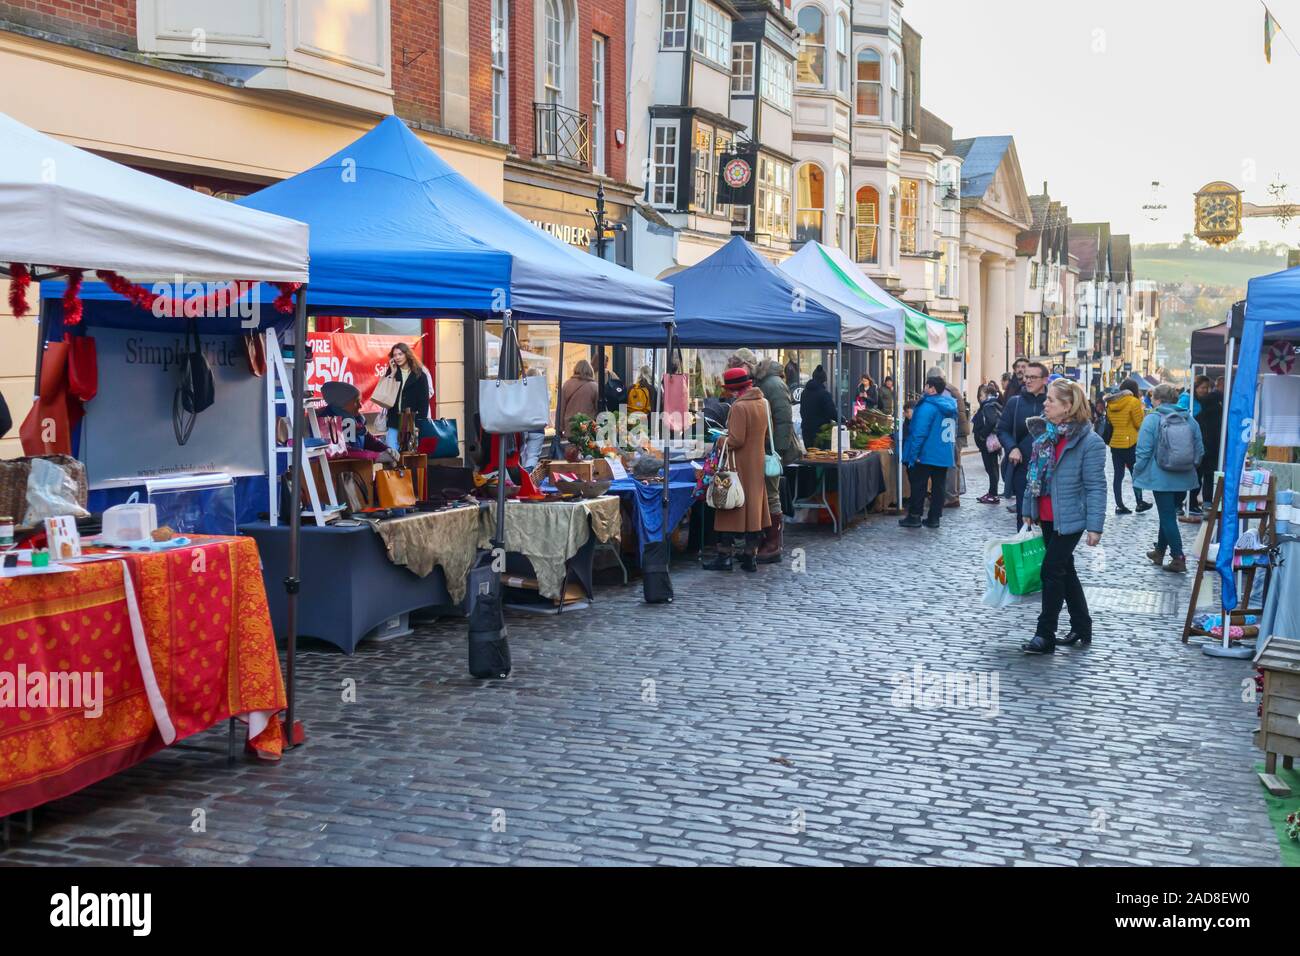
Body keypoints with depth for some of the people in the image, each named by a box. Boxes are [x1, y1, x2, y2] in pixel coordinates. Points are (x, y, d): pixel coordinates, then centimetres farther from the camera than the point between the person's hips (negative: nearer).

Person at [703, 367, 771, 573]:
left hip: (739, 465, -7)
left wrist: (721, 440, -3)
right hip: (758, 464, 7)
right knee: (754, 508, 11)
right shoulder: (763, 403, 6)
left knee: (731, 508, 0)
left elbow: (736, 440, -21)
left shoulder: (739, 406, -18)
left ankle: (725, 556, 3)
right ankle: (750, 556, 16)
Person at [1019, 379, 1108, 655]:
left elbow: (1096, 486, -16)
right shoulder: (1044, 433, 6)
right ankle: (1081, 626, 29)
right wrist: (1028, 509, 14)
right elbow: (1034, 474, 14)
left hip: (1070, 518, -8)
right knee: (1064, 570, 16)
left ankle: (1045, 636, 2)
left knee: (1052, 570, -7)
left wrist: (1095, 526, -18)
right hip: (1047, 516, 8)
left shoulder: (1089, 441, -16)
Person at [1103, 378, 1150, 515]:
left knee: (1118, 475, 6)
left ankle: (1119, 505, 6)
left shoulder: (1111, 402, 7)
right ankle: (1140, 503, 14)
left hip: (1114, 443, 5)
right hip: (1130, 443, -5)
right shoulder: (1134, 402, -11)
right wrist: (1141, 409, 6)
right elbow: (1139, 423, -9)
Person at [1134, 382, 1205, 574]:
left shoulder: (1152, 420, -12)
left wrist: (1136, 474, -1)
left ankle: (1178, 558, -2)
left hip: (1161, 478, -5)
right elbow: (1200, 450, 8)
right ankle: (1160, 551, 32)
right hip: (1184, 479, 5)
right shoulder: (1189, 419, 3)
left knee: (1167, 517, 2)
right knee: (1168, 514, 19)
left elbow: (1144, 451, -13)